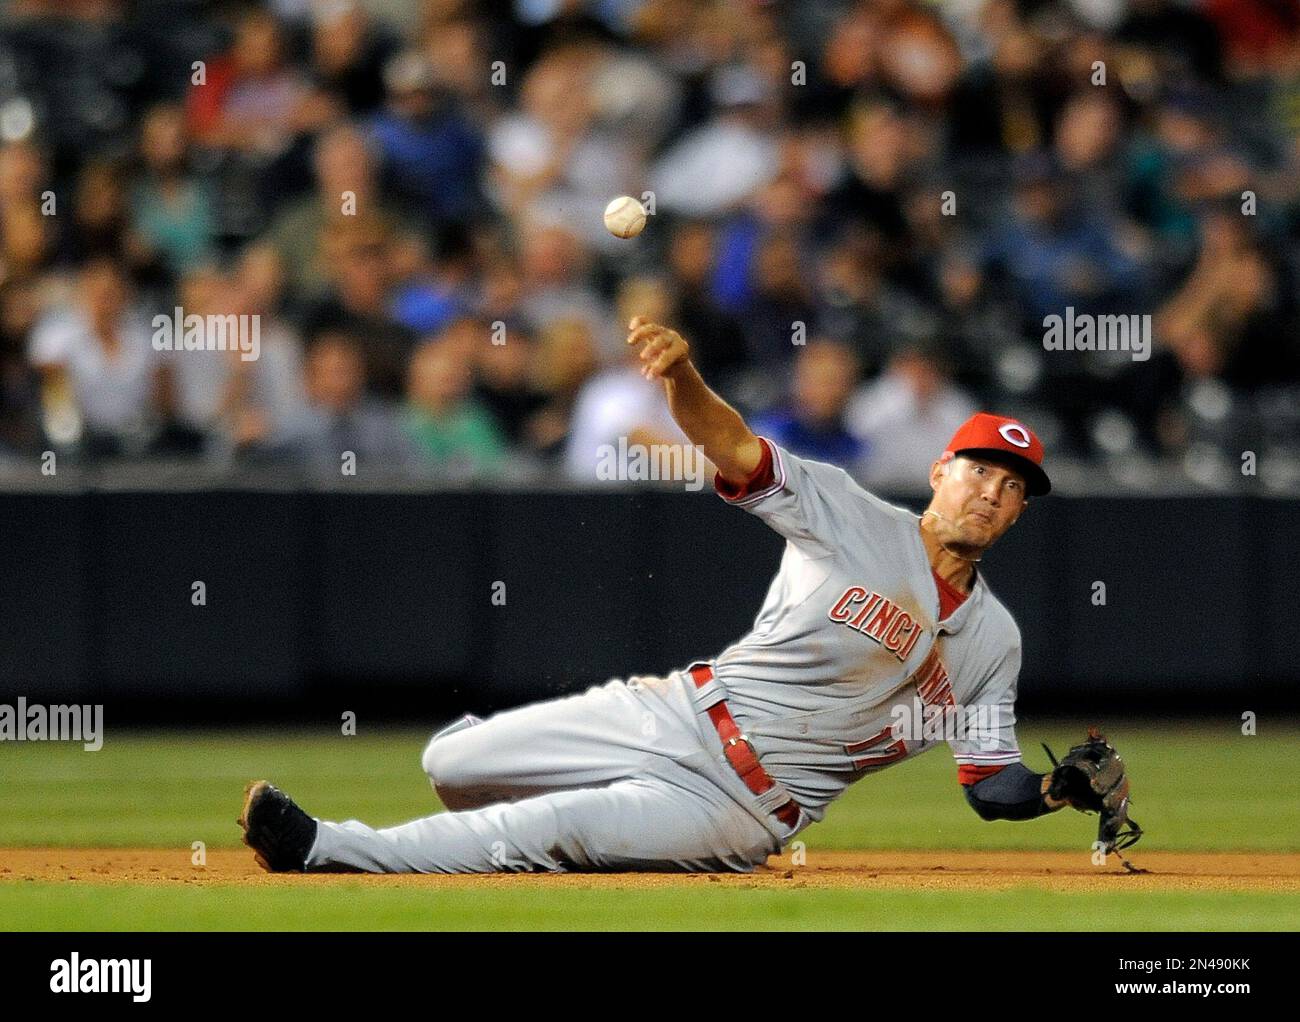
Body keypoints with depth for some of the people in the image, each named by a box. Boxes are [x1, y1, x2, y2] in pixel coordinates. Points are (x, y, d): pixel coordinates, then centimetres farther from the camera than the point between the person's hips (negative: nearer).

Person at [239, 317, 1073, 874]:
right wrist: (682, 377, -40)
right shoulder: (853, 520, -3)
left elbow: (994, 786, 8)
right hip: (682, 716, 1)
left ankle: (325, 849, -17)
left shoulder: (994, 642, 5)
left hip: (742, 812, -1)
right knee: (446, 765, -4)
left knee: (552, 832, -25)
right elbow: (735, 448, -18)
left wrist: (1062, 789, -16)